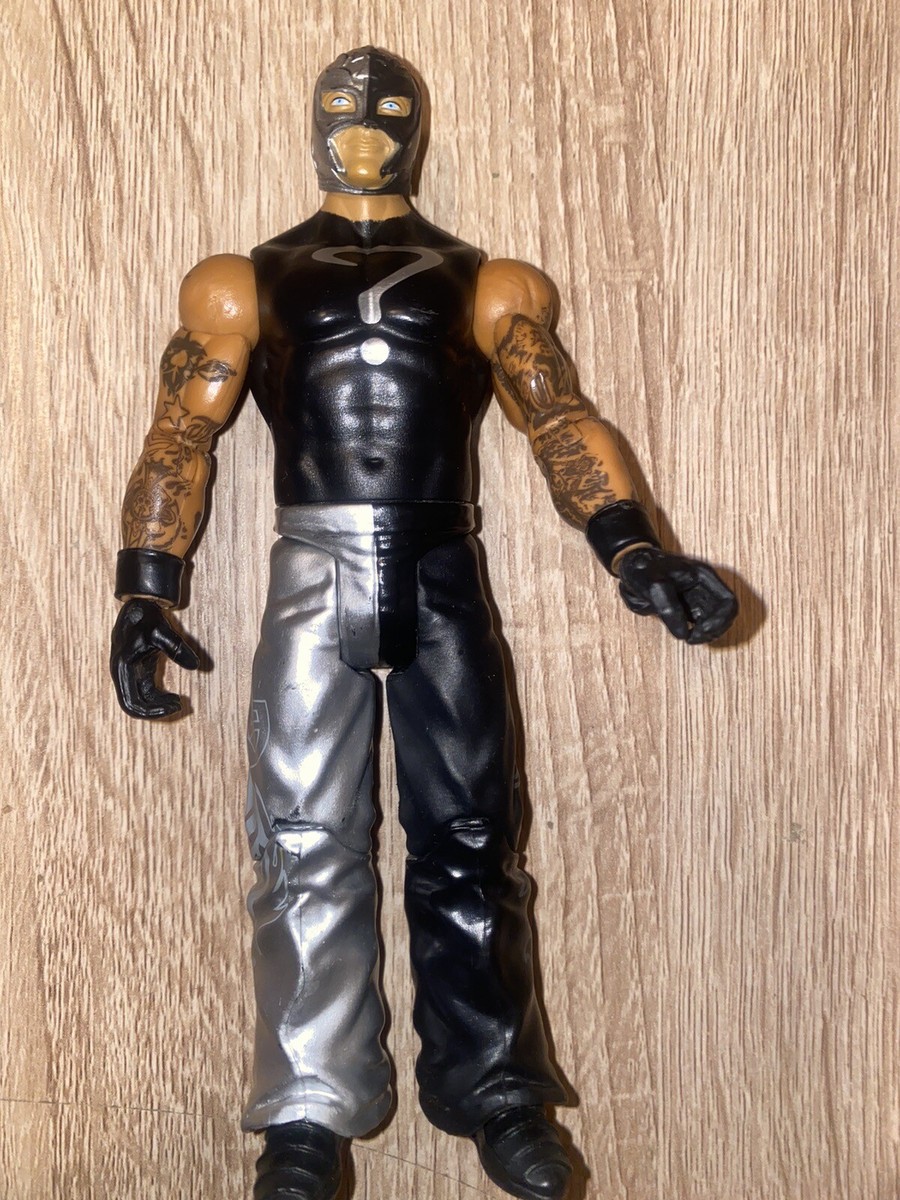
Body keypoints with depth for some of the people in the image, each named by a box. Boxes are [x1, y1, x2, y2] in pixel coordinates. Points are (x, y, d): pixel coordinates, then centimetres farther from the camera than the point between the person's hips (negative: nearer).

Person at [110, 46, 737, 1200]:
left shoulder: (484, 284, 11)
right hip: (313, 581, 0)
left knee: (468, 846, 5)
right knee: (308, 848, 0)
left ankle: (494, 1093, 17)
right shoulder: (249, 283, 11)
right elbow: (180, 437, 4)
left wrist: (633, 550, -15)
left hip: (443, 582, 1)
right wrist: (146, 592, -7)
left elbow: (559, 421, 0)